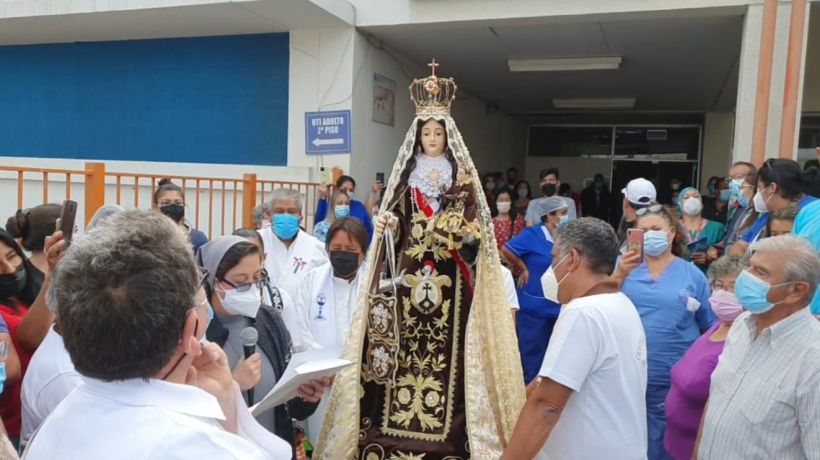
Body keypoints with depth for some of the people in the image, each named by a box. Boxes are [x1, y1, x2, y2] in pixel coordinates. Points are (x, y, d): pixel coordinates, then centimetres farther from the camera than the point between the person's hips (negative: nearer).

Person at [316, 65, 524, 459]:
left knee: (445, 342, -4)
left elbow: (473, 223, -2)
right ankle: (398, 416, 10)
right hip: (410, 269, 2)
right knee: (404, 340, 0)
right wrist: (385, 224, -13)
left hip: (448, 275, -2)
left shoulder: (462, 176, 4)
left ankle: (443, 428, 5)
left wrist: (466, 233, -21)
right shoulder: (407, 172, 11)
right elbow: (395, 219, 7)